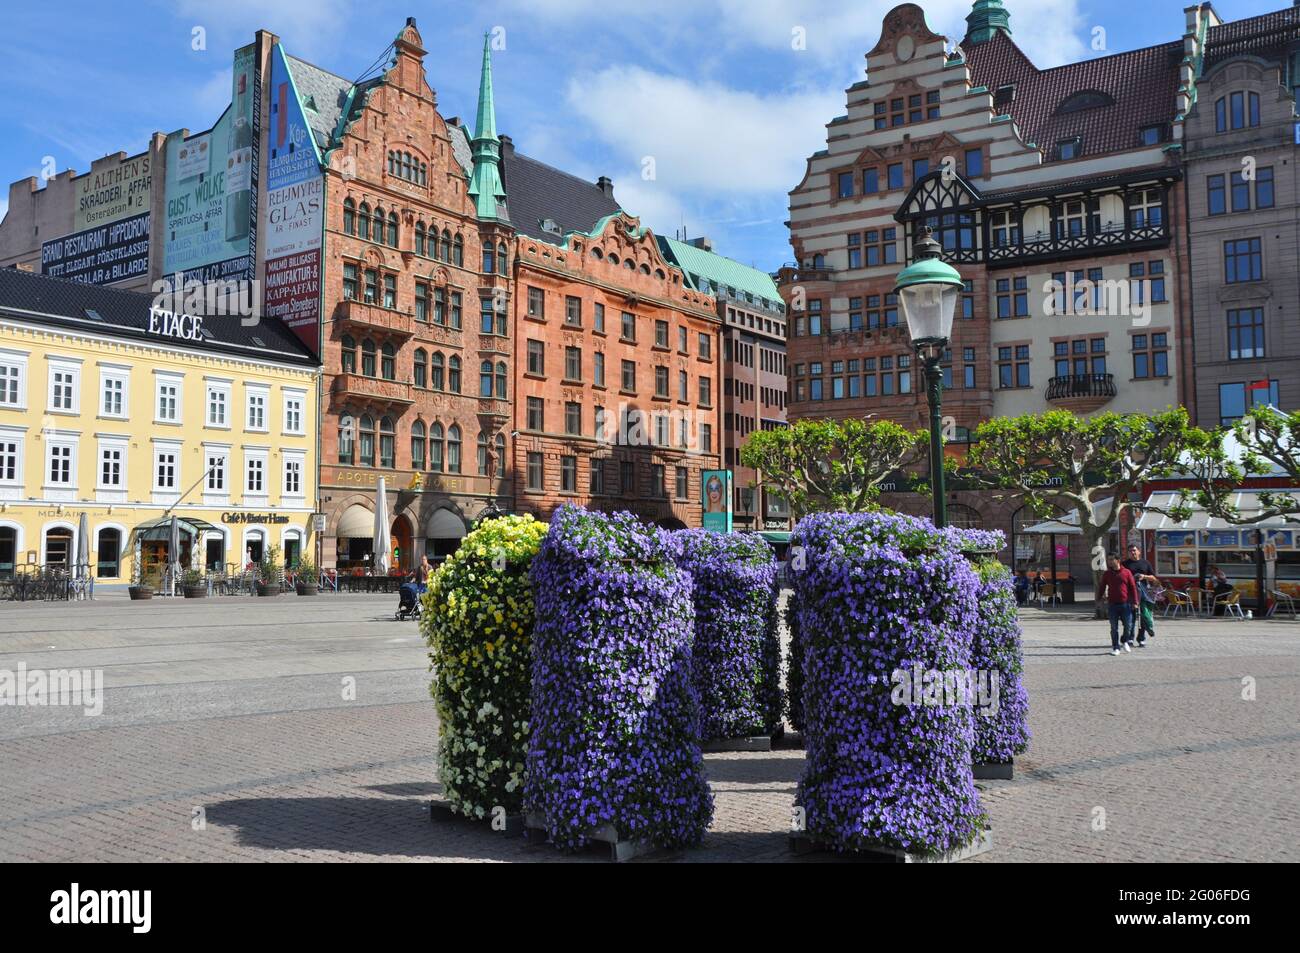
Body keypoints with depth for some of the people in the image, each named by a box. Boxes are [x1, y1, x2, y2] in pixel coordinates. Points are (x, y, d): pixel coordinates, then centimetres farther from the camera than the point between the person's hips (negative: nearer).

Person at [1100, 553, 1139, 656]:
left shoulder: (1126, 572, 1)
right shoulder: (1106, 574, 6)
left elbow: (1133, 587, 2)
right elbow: (1102, 588, 11)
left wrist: (1135, 602, -2)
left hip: (1125, 604, -1)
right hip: (1113, 605, 1)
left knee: (1128, 625, 2)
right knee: (1114, 628, 2)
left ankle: (1126, 641, 28)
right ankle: (1115, 648, 9)